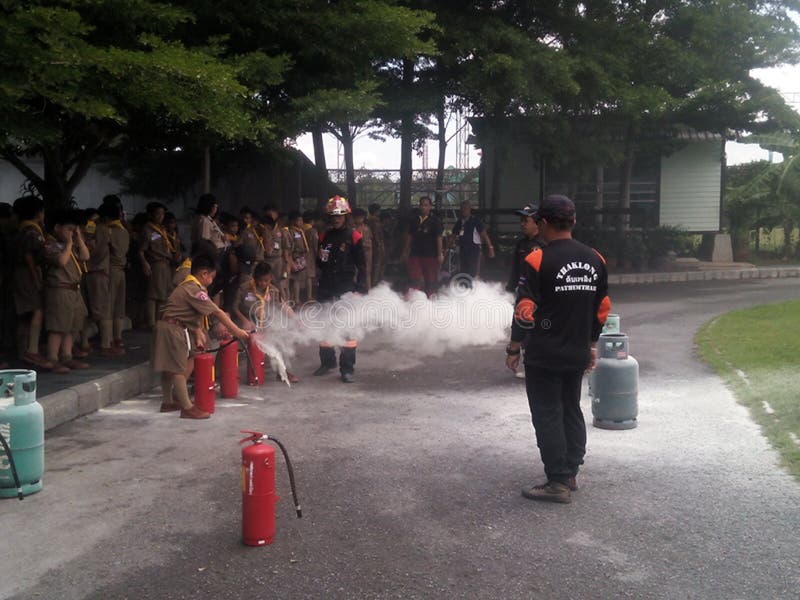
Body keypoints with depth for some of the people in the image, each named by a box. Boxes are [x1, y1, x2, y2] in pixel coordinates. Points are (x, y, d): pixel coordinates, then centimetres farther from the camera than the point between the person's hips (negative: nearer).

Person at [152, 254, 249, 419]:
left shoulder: (188, 286, 15)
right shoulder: (195, 290, -16)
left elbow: (194, 315, 16)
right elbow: (217, 313, -18)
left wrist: (198, 335, 13)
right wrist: (236, 330, -16)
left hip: (167, 327, 10)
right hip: (173, 329, -10)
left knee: (170, 366, 17)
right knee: (178, 368, -7)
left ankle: (168, 402, 28)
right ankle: (187, 408, -3)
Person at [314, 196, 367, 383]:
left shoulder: (353, 237, -3)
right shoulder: (324, 237, 11)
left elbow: (362, 266, -2)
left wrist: (360, 289, -8)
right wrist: (320, 283, 0)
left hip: (347, 289, -5)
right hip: (326, 290, 5)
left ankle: (347, 369, 0)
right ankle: (327, 362, 26)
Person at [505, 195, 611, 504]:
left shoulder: (538, 260, -15)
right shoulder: (595, 259, 6)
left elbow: (525, 310, -16)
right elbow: (602, 309, 12)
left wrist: (513, 348, -6)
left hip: (544, 355, -6)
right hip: (578, 354, 7)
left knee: (547, 416, 1)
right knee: (571, 411, 18)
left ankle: (558, 483, 4)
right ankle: (570, 473, 27)